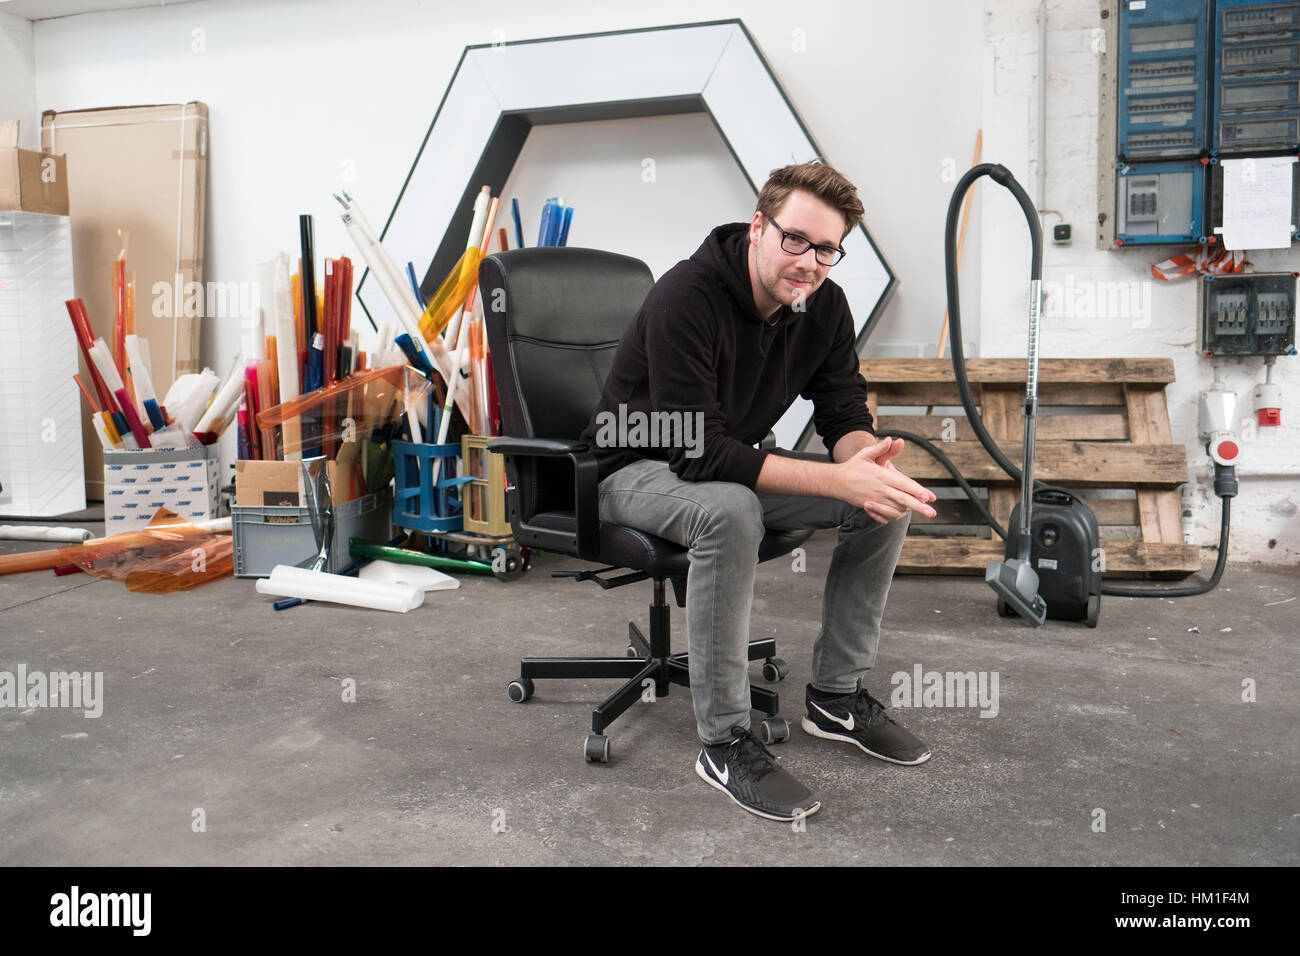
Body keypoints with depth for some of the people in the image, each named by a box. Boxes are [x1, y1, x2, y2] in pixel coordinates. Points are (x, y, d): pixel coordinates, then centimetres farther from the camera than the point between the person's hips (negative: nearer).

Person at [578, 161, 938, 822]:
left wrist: (865, 460, -28)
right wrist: (838, 478, -40)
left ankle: (836, 697, 5)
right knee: (730, 510, -40)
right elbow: (697, 451, -34)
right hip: (637, 467, -7)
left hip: (735, 462, 7)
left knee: (889, 498, -8)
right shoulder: (686, 296, -28)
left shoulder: (824, 305, -6)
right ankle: (723, 742, -24)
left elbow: (845, 415, -2)